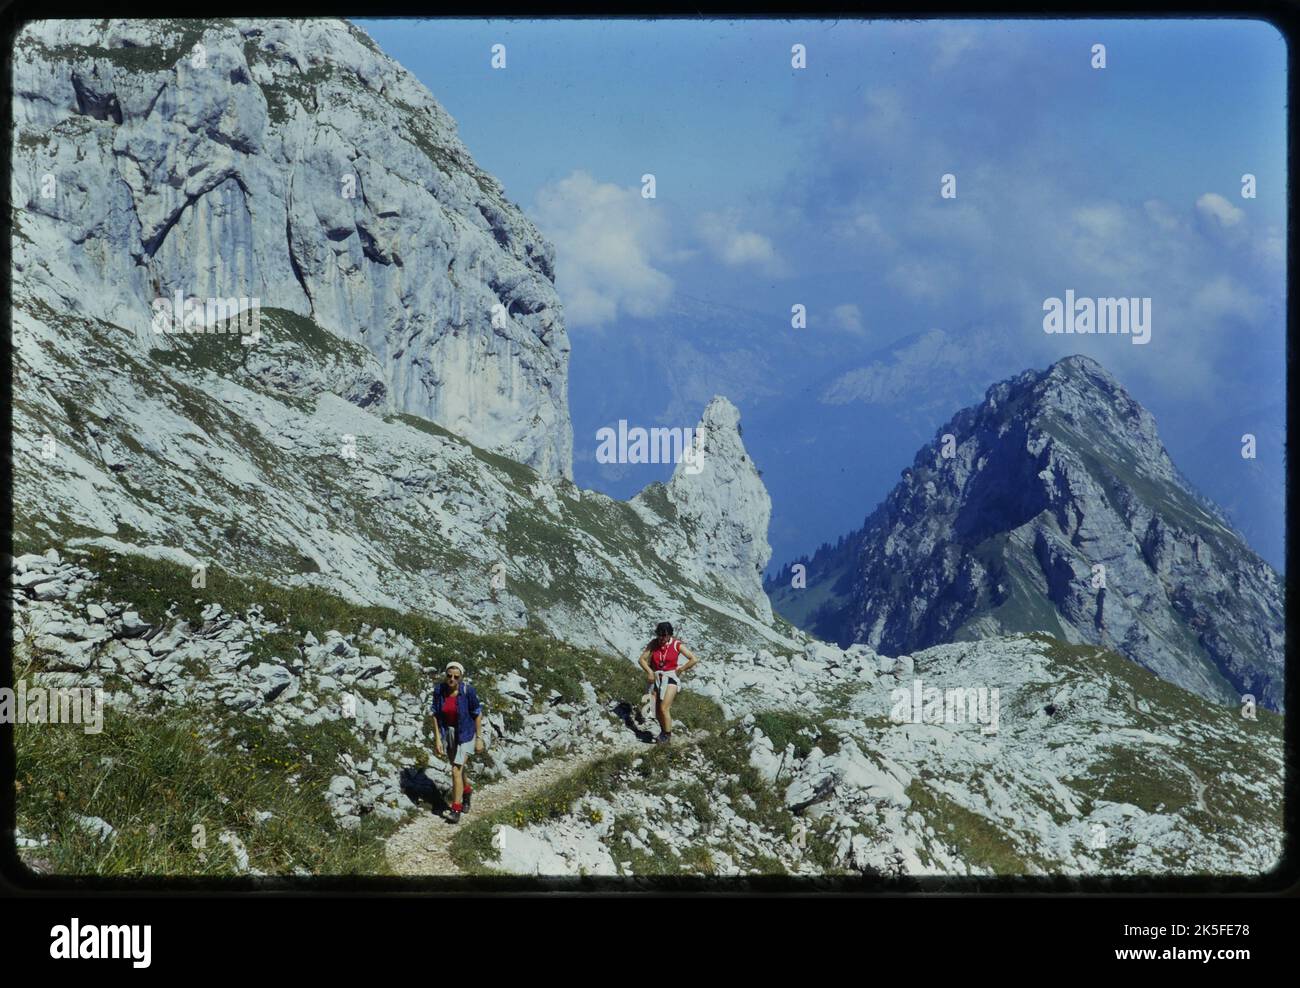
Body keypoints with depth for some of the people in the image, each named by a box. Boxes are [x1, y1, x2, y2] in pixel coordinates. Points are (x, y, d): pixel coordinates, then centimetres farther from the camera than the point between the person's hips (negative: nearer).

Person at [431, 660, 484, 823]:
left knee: (456, 770, -11)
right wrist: (437, 739, -10)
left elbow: (478, 714, -12)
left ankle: (456, 810, 0)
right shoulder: (439, 690, -15)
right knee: (458, 767, 22)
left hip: (464, 734, -4)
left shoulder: (468, 691, -23)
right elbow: (436, 715, -7)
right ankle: (467, 790, 51)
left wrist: (479, 739, -9)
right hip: (446, 732, 4)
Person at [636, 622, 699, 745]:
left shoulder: (676, 645, -8)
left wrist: (680, 670, -7)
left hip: (671, 678, -4)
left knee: (664, 708, -14)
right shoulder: (653, 643, 0)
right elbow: (641, 659, 1)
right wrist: (649, 671, -13)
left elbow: (694, 659, -10)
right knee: (657, 710, 4)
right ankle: (663, 732, 24)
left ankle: (667, 735, 0)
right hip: (656, 678, 4)